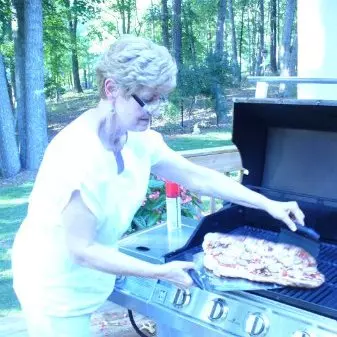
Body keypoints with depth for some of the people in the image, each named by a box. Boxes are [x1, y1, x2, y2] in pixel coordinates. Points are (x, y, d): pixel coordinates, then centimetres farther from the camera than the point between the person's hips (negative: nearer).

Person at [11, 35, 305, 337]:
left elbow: (197, 177, -1)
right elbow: (82, 249, -27)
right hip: (57, 291, -6)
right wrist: (160, 272, -23)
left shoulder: (140, 140, -10)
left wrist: (267, 204, -3)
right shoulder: (77, 154, -32)